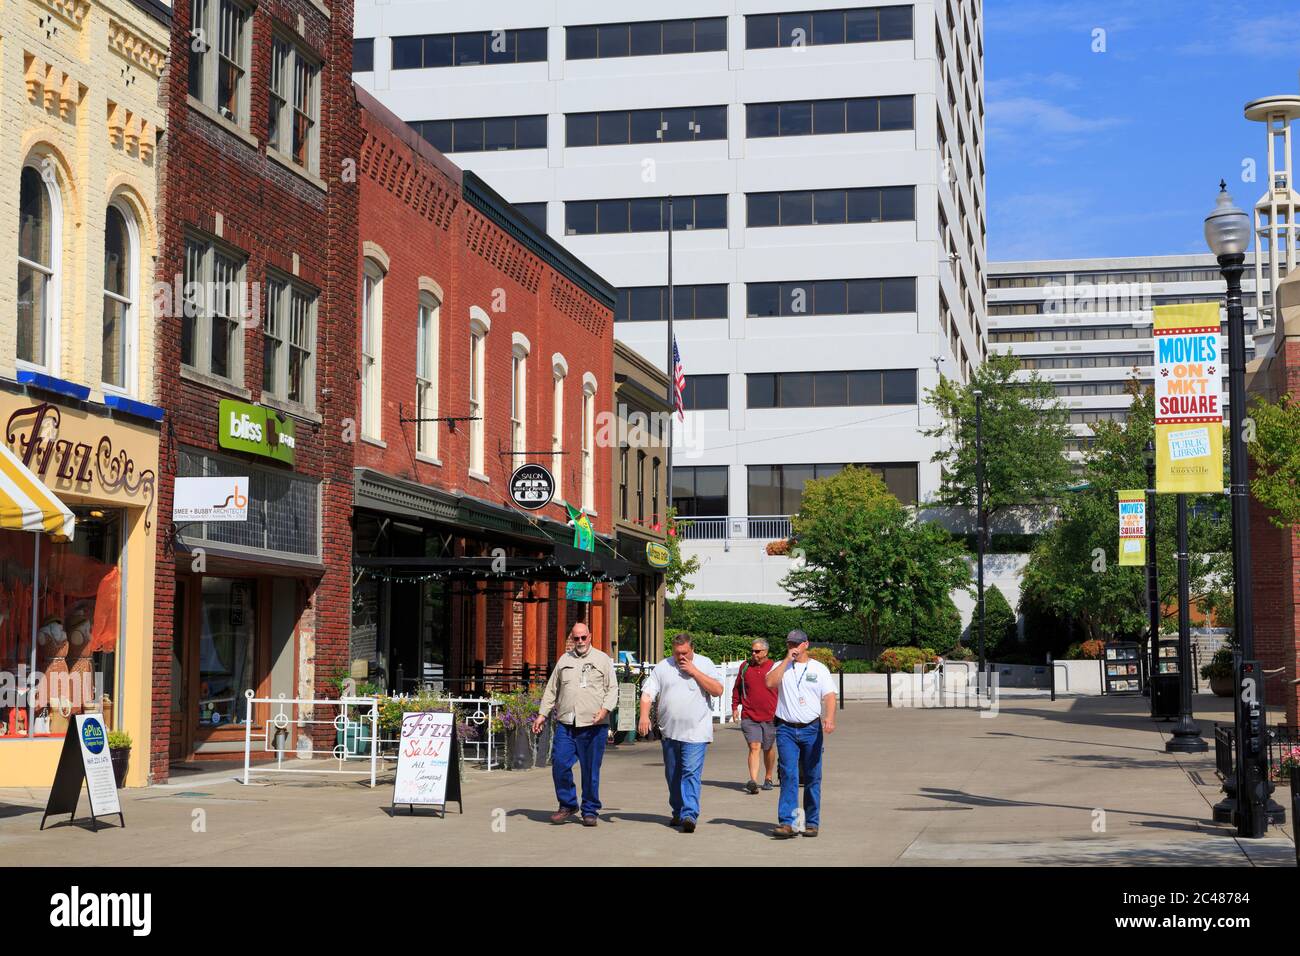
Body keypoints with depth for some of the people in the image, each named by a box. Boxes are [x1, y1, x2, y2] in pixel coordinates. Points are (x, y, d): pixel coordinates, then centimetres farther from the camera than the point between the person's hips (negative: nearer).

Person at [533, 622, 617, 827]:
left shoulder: (602, 659, 7)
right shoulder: (564, 660, 16)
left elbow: (612, 689, 3)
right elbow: (551, 689, 19)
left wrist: (605, 709, -13)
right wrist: (542, 714, 11)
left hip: (593, 725, -3)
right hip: (565, 724, 3)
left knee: (591, 770, 1)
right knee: (560, 764, -6)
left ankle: (590, 811, 12)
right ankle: (567, 804, 10)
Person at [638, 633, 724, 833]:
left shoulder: (704, 664, 4)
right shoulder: (663, 667, 9)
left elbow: (718, 690, -6)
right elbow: (647, 693, 4)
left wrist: (694, 671, -11)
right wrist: (644, 715, -13)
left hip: (695, 732, -4)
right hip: (669, 732, 4)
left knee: (691, 773, -14)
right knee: (672, 776, 12)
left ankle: (689, 815, -18)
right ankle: (678, 812, 26)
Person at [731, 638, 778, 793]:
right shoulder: (745, 667, 6)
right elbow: (737, 689, 16)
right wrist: (735, 707, 11)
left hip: (770, 717, 0)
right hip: (749, 717, 0)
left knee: (768, 749, 13)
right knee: (754, 747, -13)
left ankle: (768, 778, 31)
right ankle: (753, 781, -21)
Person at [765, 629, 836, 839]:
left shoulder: (819, 669, 8)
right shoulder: (781, 666, 9)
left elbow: (829, 696, -2)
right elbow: (770, 682, -12)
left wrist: (829, 717, -20)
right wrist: (787, 659, -10)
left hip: (812, 729, 1)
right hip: (786, 729, 0)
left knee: (812, 778, 5)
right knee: (789, 776, -10)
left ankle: (812, 822, 14)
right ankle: (786, 822, -15)